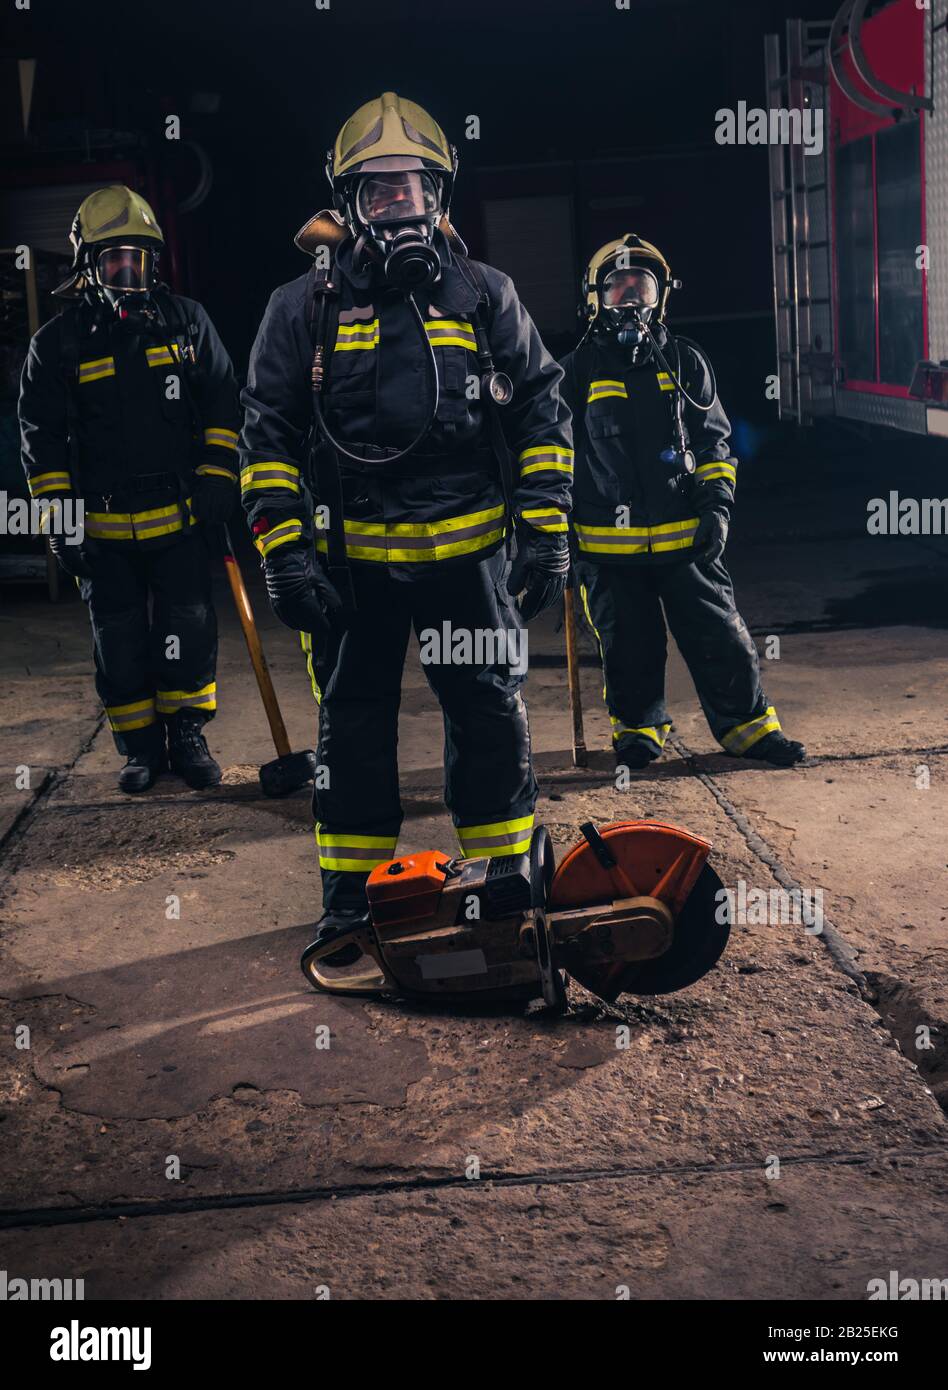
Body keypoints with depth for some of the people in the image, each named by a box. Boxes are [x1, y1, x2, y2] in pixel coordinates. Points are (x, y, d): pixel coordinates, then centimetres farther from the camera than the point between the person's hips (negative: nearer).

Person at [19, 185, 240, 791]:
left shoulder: (187, 320, 4)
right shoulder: (58, 342, 1)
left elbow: (224, 404, 9)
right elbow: (42, 438, 1)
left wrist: (218, 478, -1)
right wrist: (59, 519, -5)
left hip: (182, 518, 0)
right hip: (104, 528, 0)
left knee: (190, 629, 1)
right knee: (121, 643, 6)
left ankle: (187, 735, 17)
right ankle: (142, 746, 19)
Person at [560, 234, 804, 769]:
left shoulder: (686, 360, 8)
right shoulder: (579, 371, 4)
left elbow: (714, 440, 12)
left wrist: (717, 506, -1)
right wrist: (561, 533, 6)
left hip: (686, 536, 1)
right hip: (609, 544, -1)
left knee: (720, 636, 4)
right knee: (629, 646, 8)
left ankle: (748, 725, 17)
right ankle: (638, 727, 27)